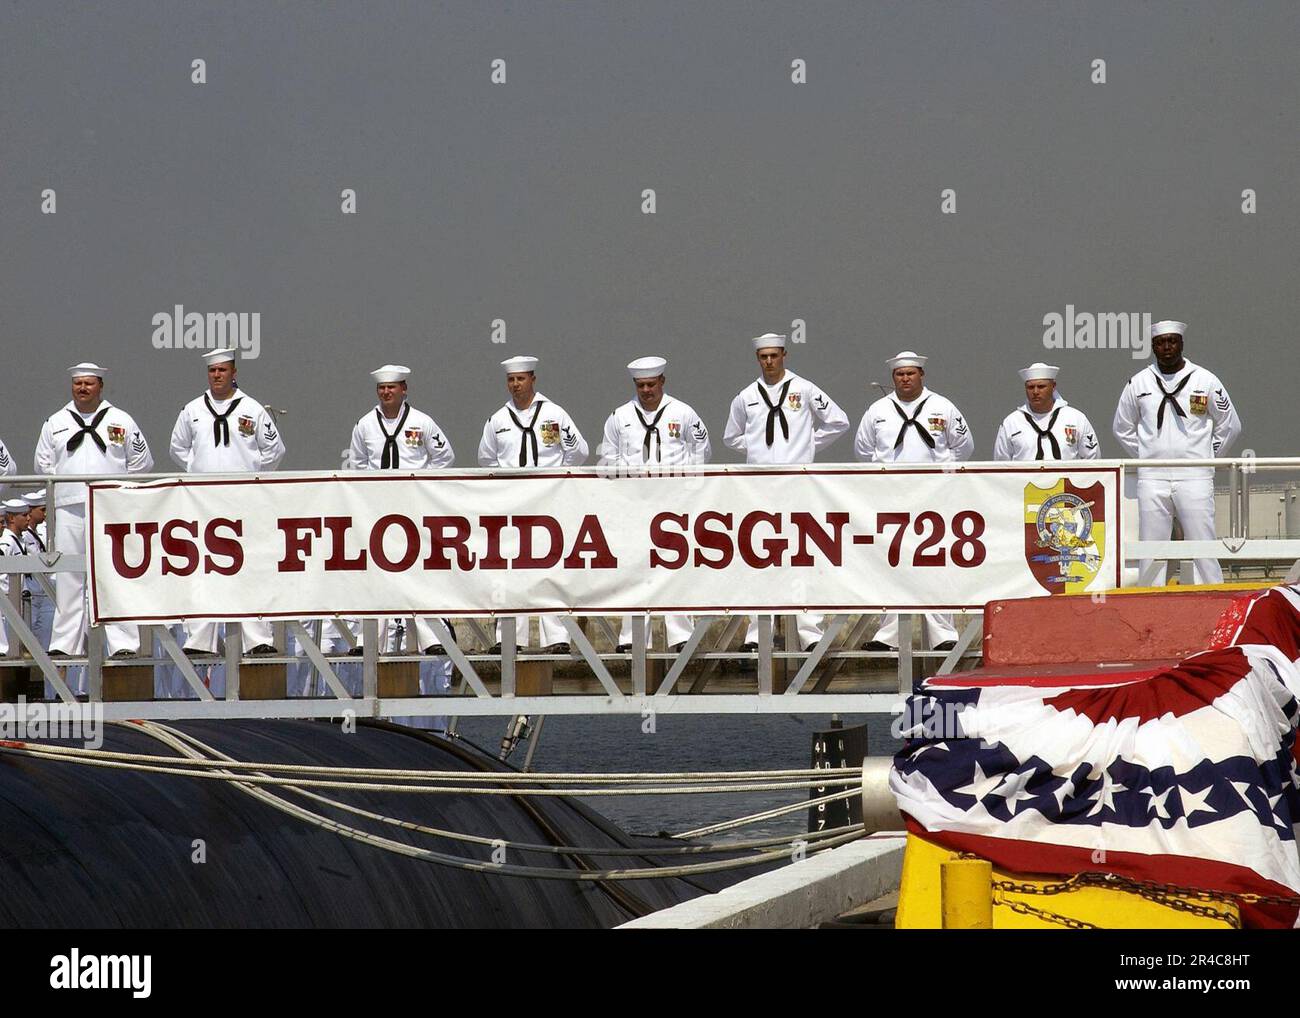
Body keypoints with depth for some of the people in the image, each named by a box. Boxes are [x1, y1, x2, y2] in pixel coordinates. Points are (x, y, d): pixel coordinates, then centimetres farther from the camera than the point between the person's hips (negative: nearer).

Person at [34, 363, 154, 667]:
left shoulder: (121, 421, 9)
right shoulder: (55, 423, 14)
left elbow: (141, 462, 11)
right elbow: (43, 463, 19)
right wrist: (67, 483, 9)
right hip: (69, 508, 2)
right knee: (68, 578, 0)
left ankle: (122, 643, -8)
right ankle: (65, 642, 3)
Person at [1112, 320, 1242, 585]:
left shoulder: (1205, 381, 3)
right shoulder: (1138, 383, 8)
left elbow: (1230, 426, 12)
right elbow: (1123, 428, 20)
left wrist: (1207, 457, 8)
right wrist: (1147, 457, 12)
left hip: (1194, 477, -2)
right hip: (1152, 481, 2)